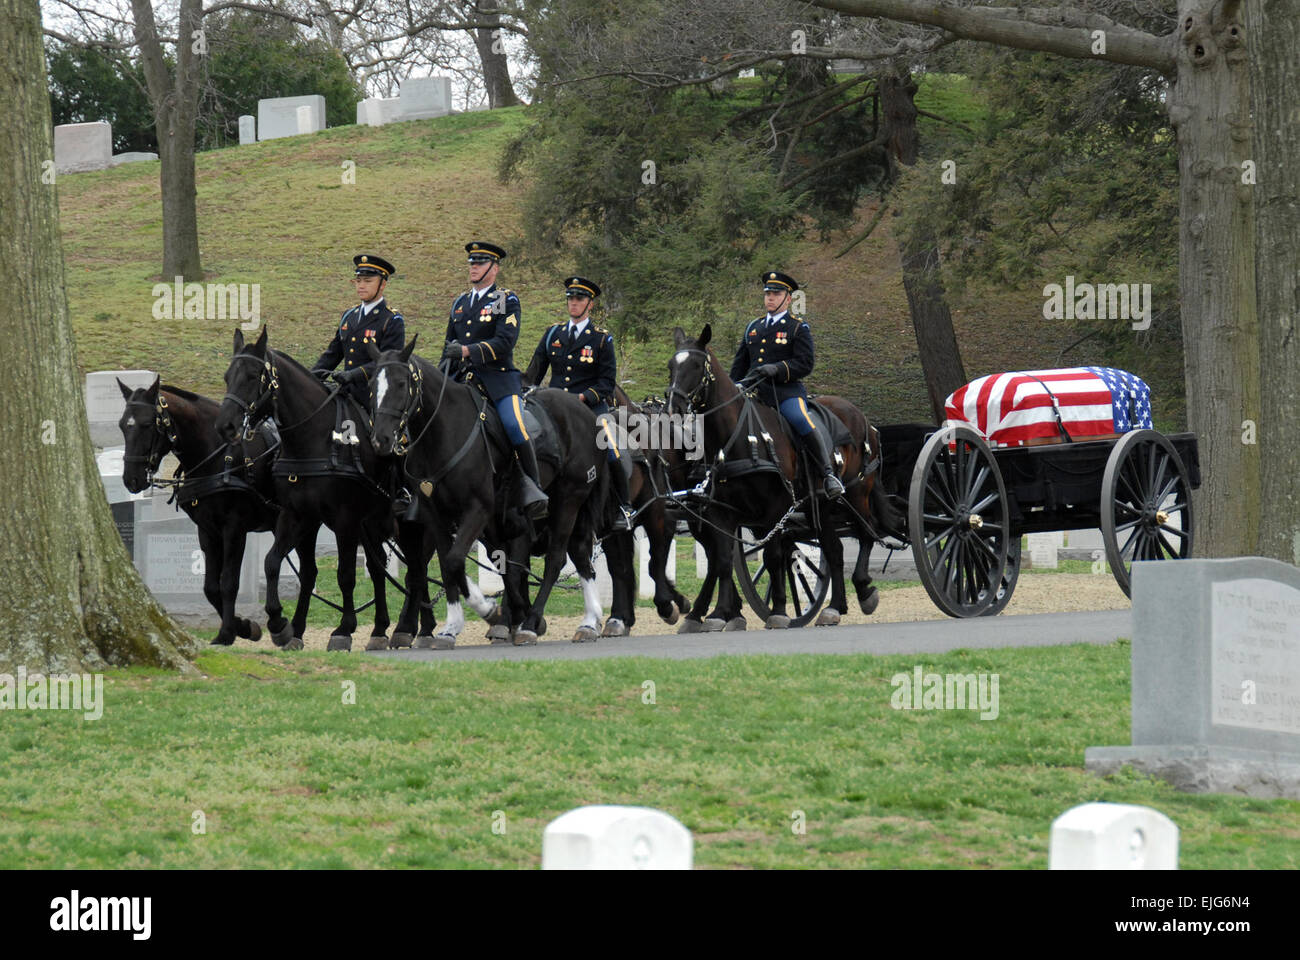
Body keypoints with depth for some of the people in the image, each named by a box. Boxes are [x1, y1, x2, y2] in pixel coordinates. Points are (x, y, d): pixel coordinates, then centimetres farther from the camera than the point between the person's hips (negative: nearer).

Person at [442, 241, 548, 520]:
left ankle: (532, 489, -16)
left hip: (498, 377, -6)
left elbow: (504, 343, -12)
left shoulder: (507, 301, 2)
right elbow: (450, 345, 27)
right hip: (464, 379, 6)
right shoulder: (459, 303, 20)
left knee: (514, 424, -25)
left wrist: (468, 351, -22)